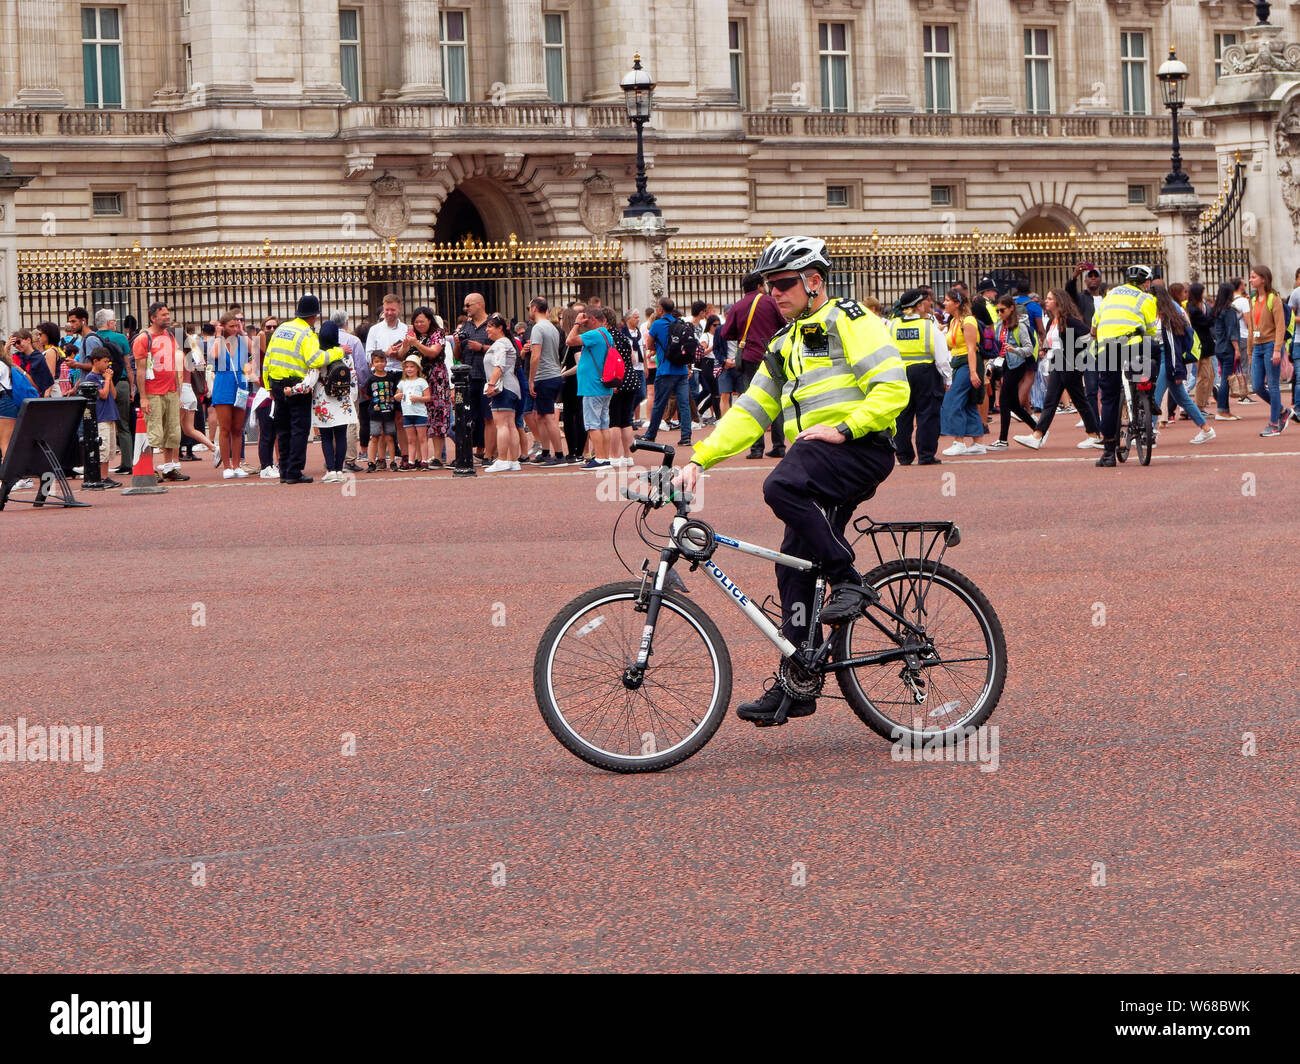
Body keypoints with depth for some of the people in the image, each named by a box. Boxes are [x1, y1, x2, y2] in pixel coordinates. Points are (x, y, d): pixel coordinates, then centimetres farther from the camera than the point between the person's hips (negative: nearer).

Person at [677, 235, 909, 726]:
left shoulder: (849, 321, -1)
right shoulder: (784, 345, 24)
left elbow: (892, 387, -12)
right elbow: (749, 413, 19)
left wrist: (842, 428, -21)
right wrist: (699, 460, 7)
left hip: (859, 448, -8)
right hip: (818, 463, 8)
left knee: (781, 487, -33)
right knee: (794, 568, 1)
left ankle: (849, 580, -20)